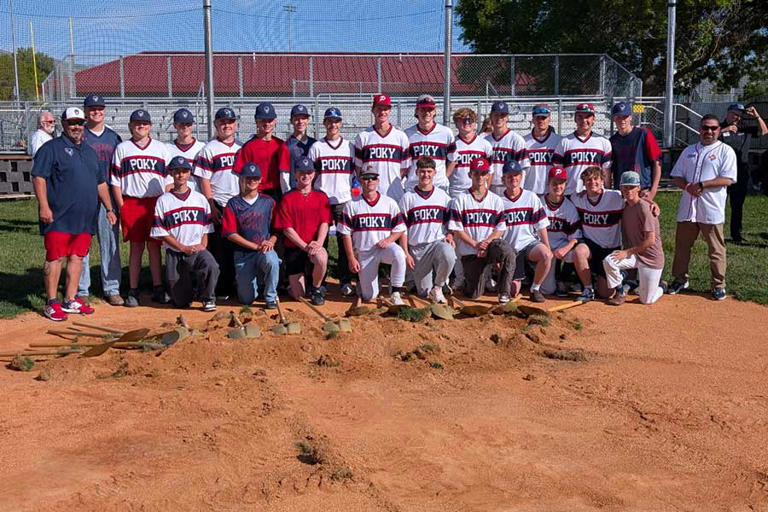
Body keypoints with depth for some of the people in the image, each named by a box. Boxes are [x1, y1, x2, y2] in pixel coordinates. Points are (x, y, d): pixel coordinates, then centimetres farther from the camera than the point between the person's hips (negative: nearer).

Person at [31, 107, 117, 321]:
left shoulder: (89, 151, 19)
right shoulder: (51, 148, -1)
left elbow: (100, 183, 23)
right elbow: (38, 177, -9)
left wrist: (109, 208, 16)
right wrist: (44, 206, -18)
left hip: (85, 217, 6)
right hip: (59, 217, -6)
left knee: (77, 257, 8)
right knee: (55, 257, -4)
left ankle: (70, 301, 15)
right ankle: (52, 303, 2)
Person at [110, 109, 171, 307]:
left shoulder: (161, 148, 11)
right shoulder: (122, 149, 8)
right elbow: (115, 180, 5)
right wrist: (121, 207, -4)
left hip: (156, 203, 1)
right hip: (131, 203, -1)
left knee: (154, 246, 4)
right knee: (136, 247, 1)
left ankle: (158, 288, 10)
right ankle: (133, 291, 7)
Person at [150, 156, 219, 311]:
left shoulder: (200, 198, 12)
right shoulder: (163, 201, 4)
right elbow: (161, 232, -1)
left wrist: (203, 245, -6)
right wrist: (183, 247, -10)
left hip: (198, 250, 1)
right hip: (175, 254, 0)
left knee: (211, 266, -35)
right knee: (181, 302, -4)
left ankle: (208, 298, -8)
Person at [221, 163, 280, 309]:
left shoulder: (268, 202, 6)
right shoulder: (233, 204, 1)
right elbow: (231, 234, -6)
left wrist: (271, 241, -14)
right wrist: (256, 246, -13)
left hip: (265, 249, 0)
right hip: (243, 253, 0)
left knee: (271, 260, -38)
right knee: (246, 300, -1)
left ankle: (270, 297, -13)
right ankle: (254, 282, 37)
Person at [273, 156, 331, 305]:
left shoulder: (321, 197, 7)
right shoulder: (287, 199, 0)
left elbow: (324, 223, -1)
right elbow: (287, 229, -5)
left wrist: (319, 243, -20)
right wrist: (305, 246, -16)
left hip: (315, 246, 1)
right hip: (294, 248, -1)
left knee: (321, 258, -37)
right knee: (298, 295, -6)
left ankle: (316, 289, -7)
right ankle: (292, 281, 32)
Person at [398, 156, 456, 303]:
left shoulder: (443, 196, 10)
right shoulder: (407, 197, 6)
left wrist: (449, 236, -7)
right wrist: (406, 254, -4)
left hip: (439, 242, 0)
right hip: (417, 248, 0)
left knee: (449, 256, -37)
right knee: (424, 292, -3)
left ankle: (438, 286, -10)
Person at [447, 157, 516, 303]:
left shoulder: (496, 200, 9)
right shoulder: (460, 200, 4)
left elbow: (500, 229, 5)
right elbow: (456, 229, -2)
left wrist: (487, 242, -14)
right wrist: (475, 244, -14)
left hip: (491, 245, 1)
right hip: (469, 251, 0)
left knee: (508, 251, -35)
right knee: (474, 294, -4)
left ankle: (504, 292, -21)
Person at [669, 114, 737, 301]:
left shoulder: (725, 151, 2)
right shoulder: (689, 150, 17)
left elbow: (727, 179, -9)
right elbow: (676, 176, 14)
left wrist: (701, 185, -16)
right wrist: (687, 186, -7)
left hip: (711, 210, -4)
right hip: (687, 208, 4)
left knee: (716, 249, 1)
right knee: (682, 245, 10)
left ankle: (718, 285, 12)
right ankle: (680, 279, 25)